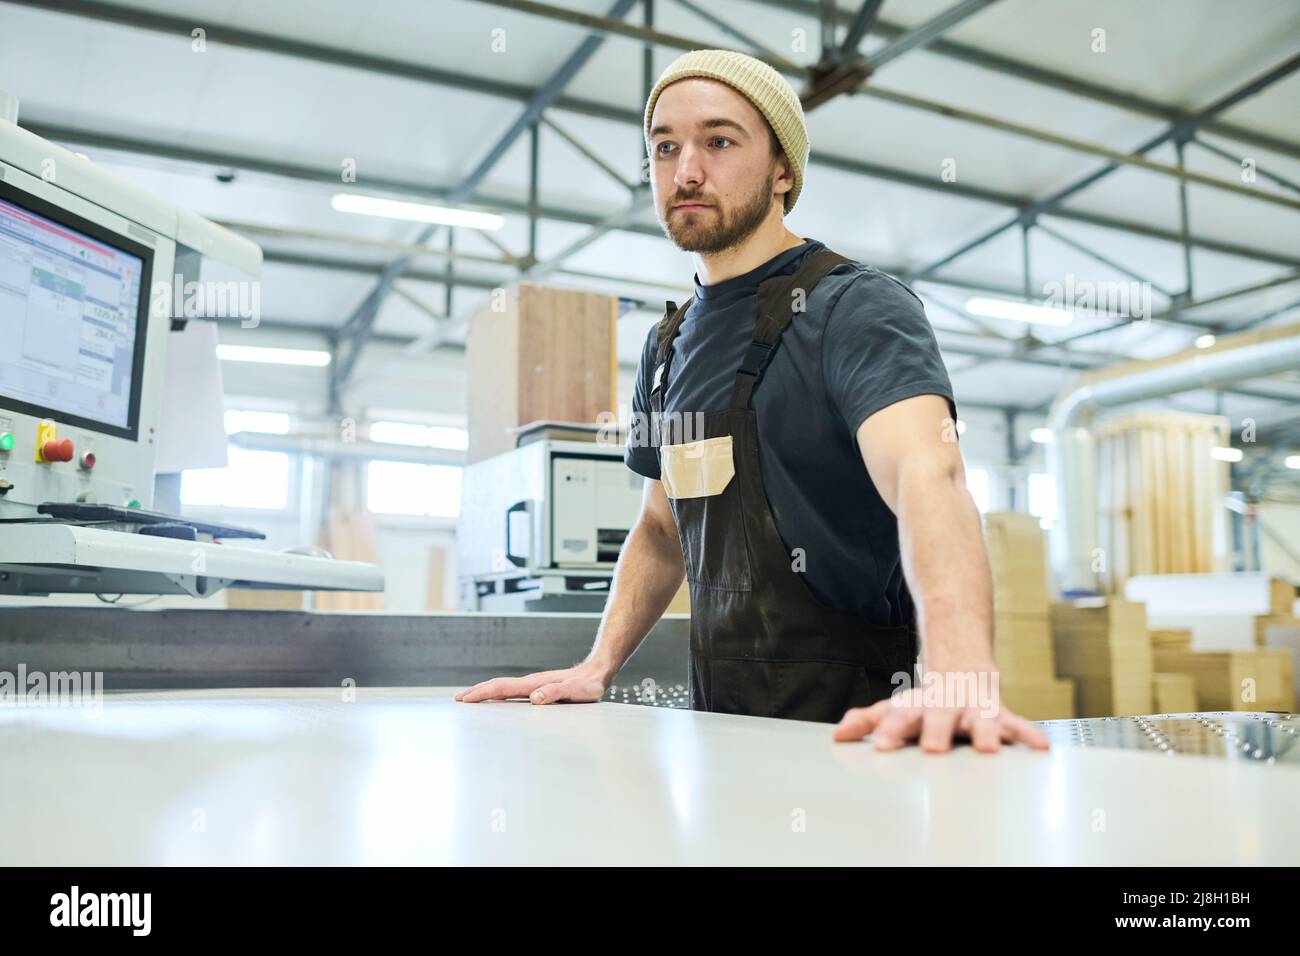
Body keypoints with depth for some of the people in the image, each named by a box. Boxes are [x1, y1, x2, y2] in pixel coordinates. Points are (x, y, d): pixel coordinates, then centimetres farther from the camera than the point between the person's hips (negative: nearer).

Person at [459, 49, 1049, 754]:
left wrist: (962, 679, -45)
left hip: (848, 727, -6)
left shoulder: (858, 309, -12)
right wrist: (599, 666, 5)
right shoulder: (669, 344, 11)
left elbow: (928, 474, -29)